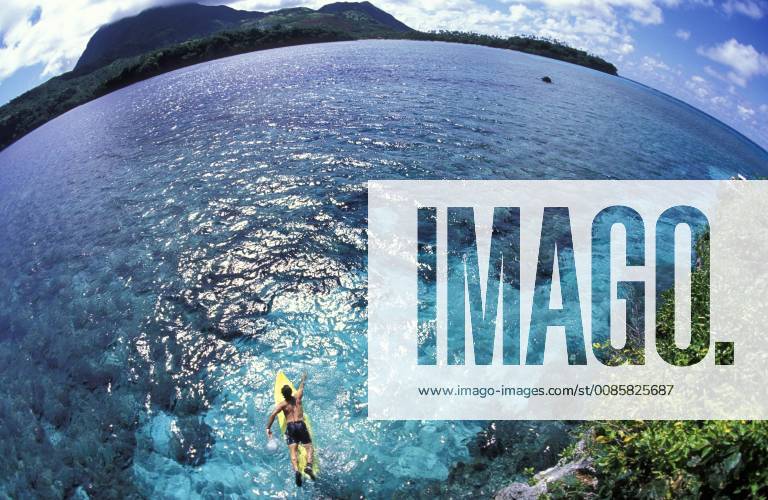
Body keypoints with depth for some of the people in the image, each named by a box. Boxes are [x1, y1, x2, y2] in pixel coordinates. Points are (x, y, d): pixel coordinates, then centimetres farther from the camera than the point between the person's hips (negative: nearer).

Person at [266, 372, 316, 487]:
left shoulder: (282, 405, 4)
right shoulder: (297, 397, 11)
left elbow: (273, 414, -11)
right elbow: (301, 388, 31)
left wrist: (268, 428, -7)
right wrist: (303, 379, 50)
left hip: (290, 426, -1)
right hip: (301, 425, 1)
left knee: (293, 450, -10)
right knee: (309, 447, 1)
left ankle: (296, 470, -34)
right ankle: (309, 466, -27)